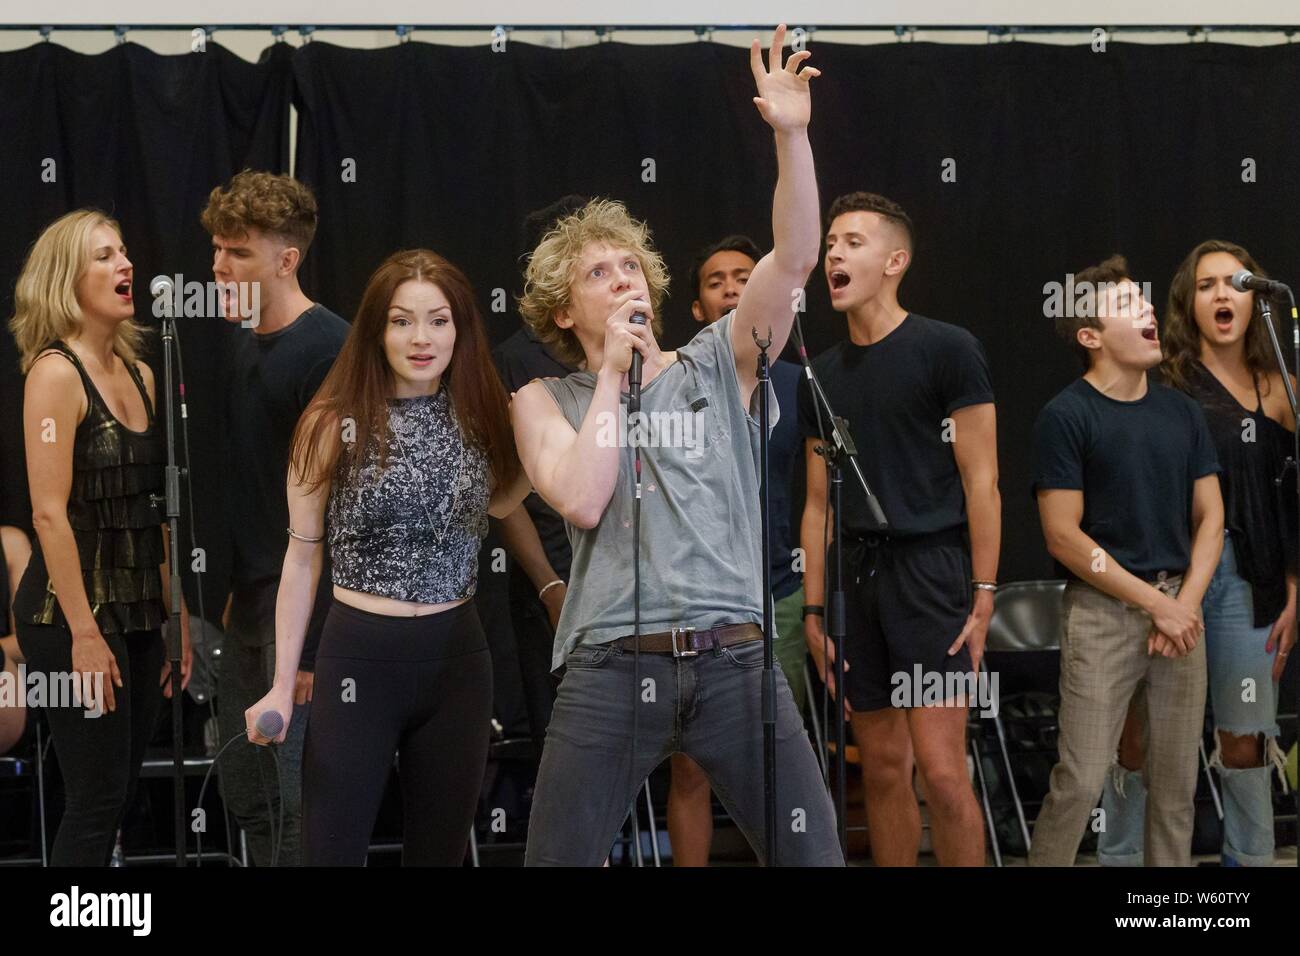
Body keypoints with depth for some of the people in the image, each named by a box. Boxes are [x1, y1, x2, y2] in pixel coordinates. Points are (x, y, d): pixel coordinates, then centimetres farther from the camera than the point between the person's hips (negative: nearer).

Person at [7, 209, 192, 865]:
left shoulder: (139, 376, 12)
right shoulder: (56, 372, -11)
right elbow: (49, 513, -17)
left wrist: (179, 616, 13)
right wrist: (83, 634, -20)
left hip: (139, 614, 8)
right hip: (73, 615, -7)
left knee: (118, 793, 10)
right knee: (98, 800, -6)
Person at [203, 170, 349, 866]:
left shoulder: (327, 349, -14)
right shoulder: (240, 344, 12)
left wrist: (311, 638, -20)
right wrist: (231, 590, 9)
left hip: (306, 603, -8)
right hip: (249, 600, 8)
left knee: (295, 799, -4)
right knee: (244, 793, 14)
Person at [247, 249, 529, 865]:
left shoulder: (480, 416, 4)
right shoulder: (335, 424, -6)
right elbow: (302, 557, -1)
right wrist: (283, 683, -2)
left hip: (457, 659, 4)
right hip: (360, 659, -4)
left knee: (440, 851, 12)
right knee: (332, 850, -3)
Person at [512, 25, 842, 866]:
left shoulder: (718, 367, 12)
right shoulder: (544, 400, 10)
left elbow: (794, 261, -2)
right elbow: (583, 501, -8)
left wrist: (792, 136, -13)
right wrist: (612, 371, -2)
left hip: (735, 660, 1)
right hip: (611, 668, -1)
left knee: (813, 852, -1)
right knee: (557, 858, 3)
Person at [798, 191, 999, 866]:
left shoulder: (947, 349, -3)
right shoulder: (824, 375, 13)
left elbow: (981, 482, -6)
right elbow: (819, 503, 15)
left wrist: (983, 596, -12)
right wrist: (814, 613, 9)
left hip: (929, 568, -5)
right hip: (852, 573, 6)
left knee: (940, 770, -12)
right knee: (883, 771, 8)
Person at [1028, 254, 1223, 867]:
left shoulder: (1182, 412, 10)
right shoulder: (1065, 416, -7)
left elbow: (1210, 517, 10)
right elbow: (1063, 536, -11)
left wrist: (1188, 603, -6)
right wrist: (1156, 603, -12)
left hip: (1181, 607, 5)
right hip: (1103, 611, -5)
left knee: (1176, 779, 8)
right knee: (1081, 779, -9)